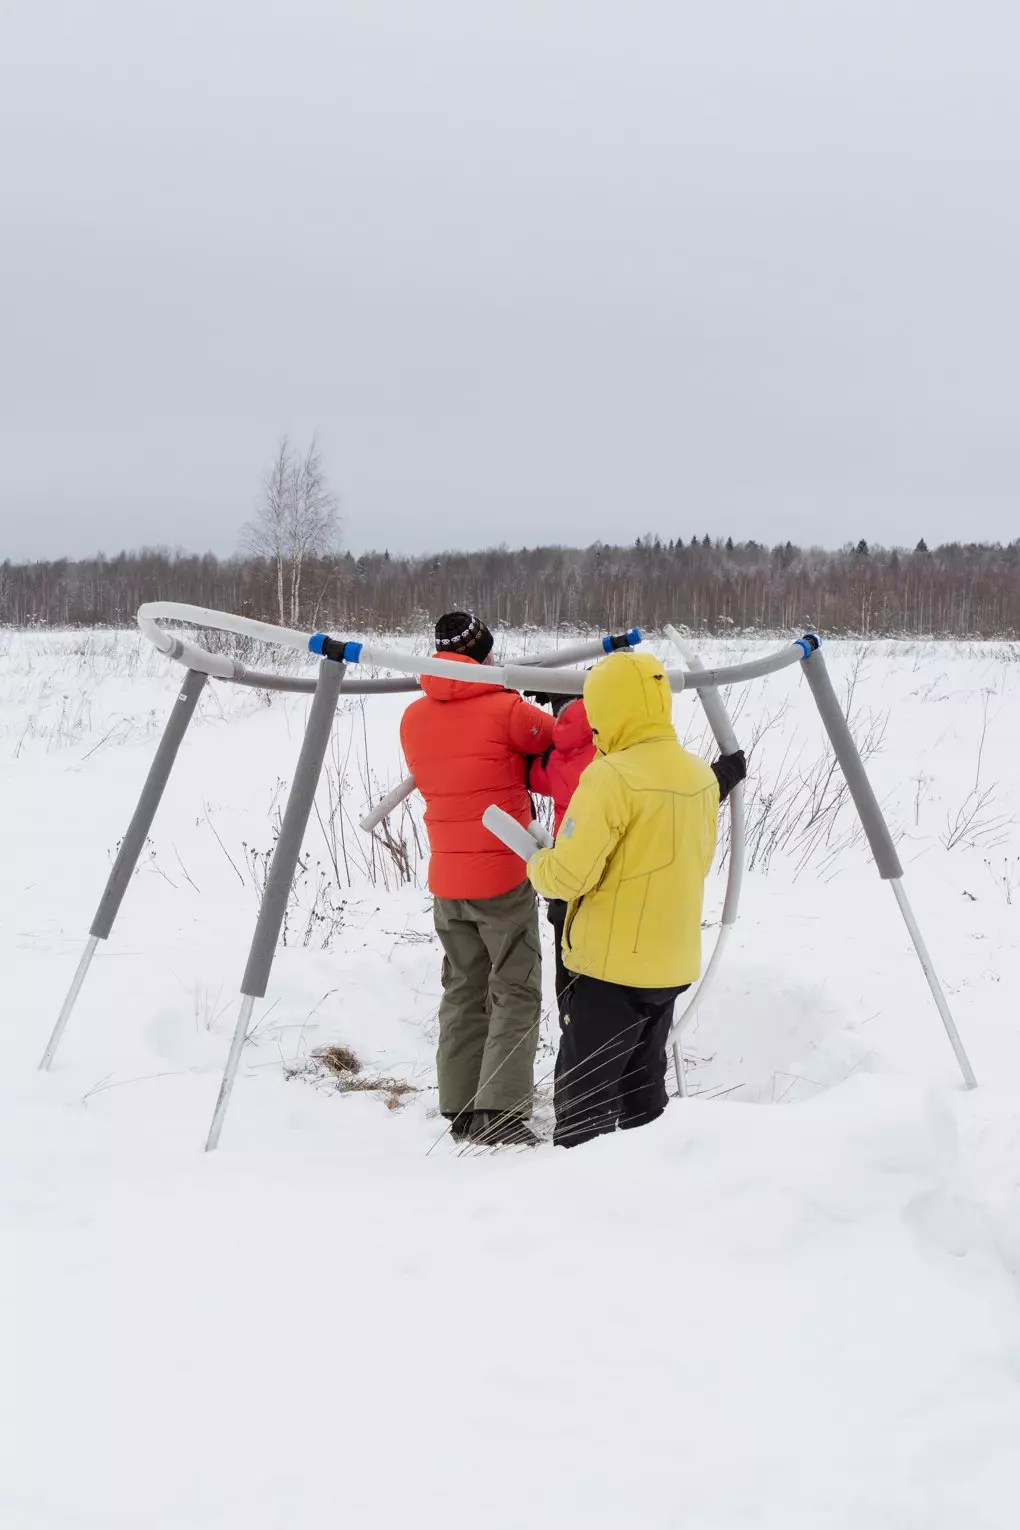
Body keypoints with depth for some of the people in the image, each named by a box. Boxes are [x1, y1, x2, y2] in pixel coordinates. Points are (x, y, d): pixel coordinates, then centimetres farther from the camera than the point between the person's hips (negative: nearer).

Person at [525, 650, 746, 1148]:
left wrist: (536, 864, 0)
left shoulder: (611, 777, -19)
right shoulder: (701, 775, 5)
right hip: (672, 963, 8)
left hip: (611, 966, -8)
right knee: (643, 1091, 20)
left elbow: (570, 874, -20)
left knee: (582, 1095, 2)